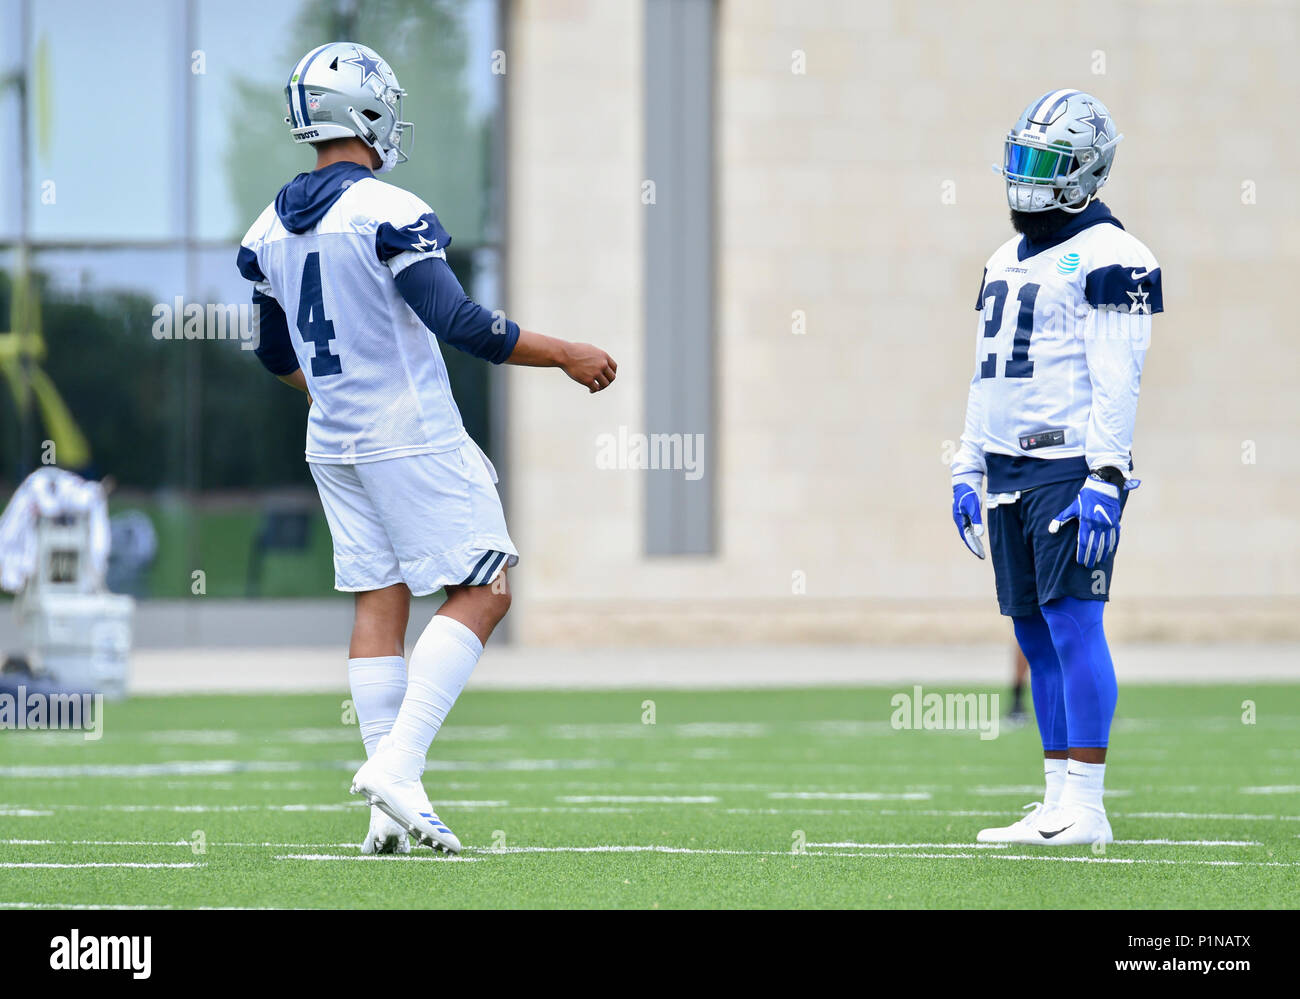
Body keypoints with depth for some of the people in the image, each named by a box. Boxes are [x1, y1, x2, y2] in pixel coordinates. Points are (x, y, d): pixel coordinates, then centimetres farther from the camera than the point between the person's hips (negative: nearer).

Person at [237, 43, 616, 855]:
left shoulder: (270, 231, 7)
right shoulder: (391, 214, -16)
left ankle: (392, 815, 4)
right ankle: (396, 765, -15)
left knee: (379, 603, 9)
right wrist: (565, 355, -12)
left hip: (334, 445, 7)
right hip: (413, 440, -7)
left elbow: (277, 356, 19)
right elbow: (461, 324, -22)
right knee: (481, 594, -1)